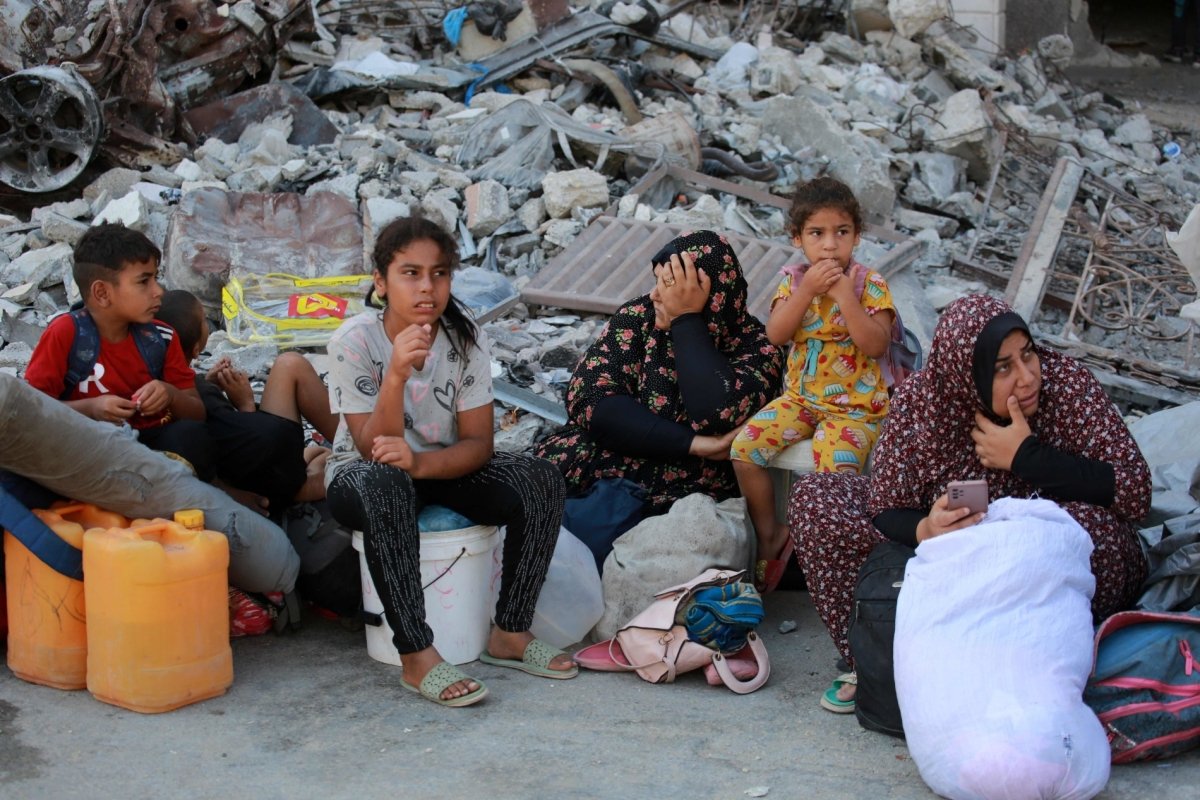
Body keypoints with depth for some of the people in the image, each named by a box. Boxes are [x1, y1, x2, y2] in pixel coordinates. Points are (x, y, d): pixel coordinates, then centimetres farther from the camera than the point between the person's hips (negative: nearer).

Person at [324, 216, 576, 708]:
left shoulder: (465, 336, -11)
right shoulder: (354, 340, -19)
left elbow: (478, 443, -13)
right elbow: (373, 450, -24)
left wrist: (419, 462, -33)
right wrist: (397, 373, -39)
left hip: (443, 468, 4)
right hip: (363, 476, -3)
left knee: (541, 481, -20)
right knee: (383, 485, -39)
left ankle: (510, 635, -13)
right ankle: (417, 658, -36)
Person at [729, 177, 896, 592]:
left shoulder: (870, 284, -7)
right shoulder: (794, 279, 2)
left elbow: (876, 345, -19)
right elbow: (775, 334, -12)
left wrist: (844, 295, -25)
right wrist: (807, 290, -21)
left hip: (854, 405, -4)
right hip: (800, 397, 4)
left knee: (835, 470, -27)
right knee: (744, 448, -14)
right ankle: (769, 533, 6)